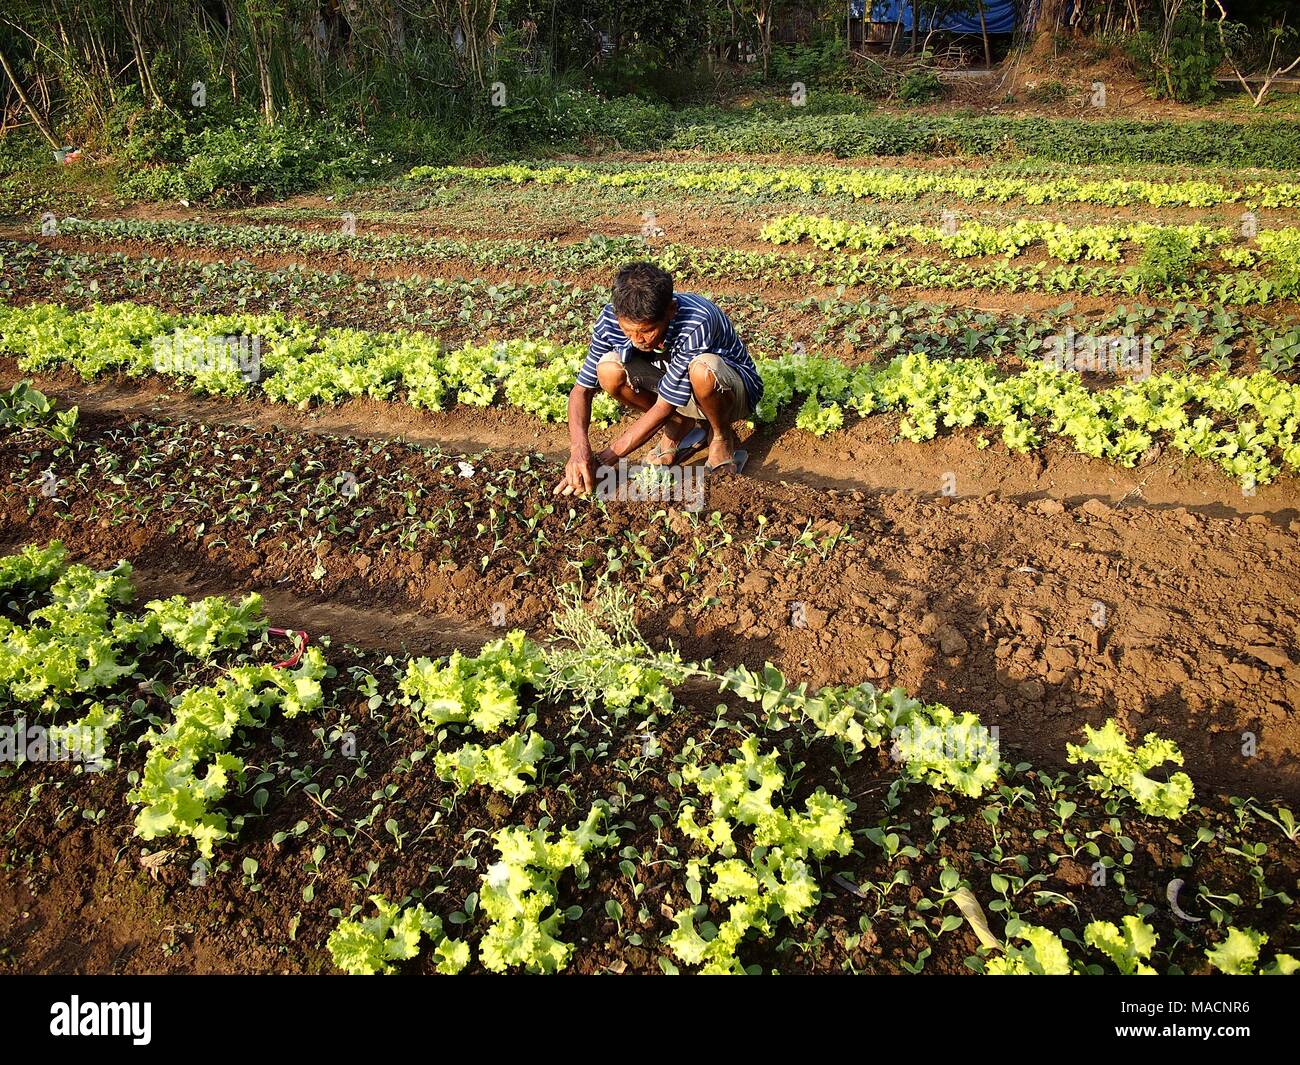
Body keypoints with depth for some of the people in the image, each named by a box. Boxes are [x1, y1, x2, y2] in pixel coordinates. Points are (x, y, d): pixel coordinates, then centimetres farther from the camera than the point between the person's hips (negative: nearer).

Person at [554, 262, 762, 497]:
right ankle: (681, 427, 2)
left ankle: (723, 438, -8)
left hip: (732, 390, -4)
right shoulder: (612, 318, -22)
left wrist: (606, 458, -31)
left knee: (703, 368, -40)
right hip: (671, 384, 5)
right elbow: (582, 390, -16)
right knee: (609, 370, -23)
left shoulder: (697, 324, -37)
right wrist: (579, 448, -36)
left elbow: (664, 406, -32)